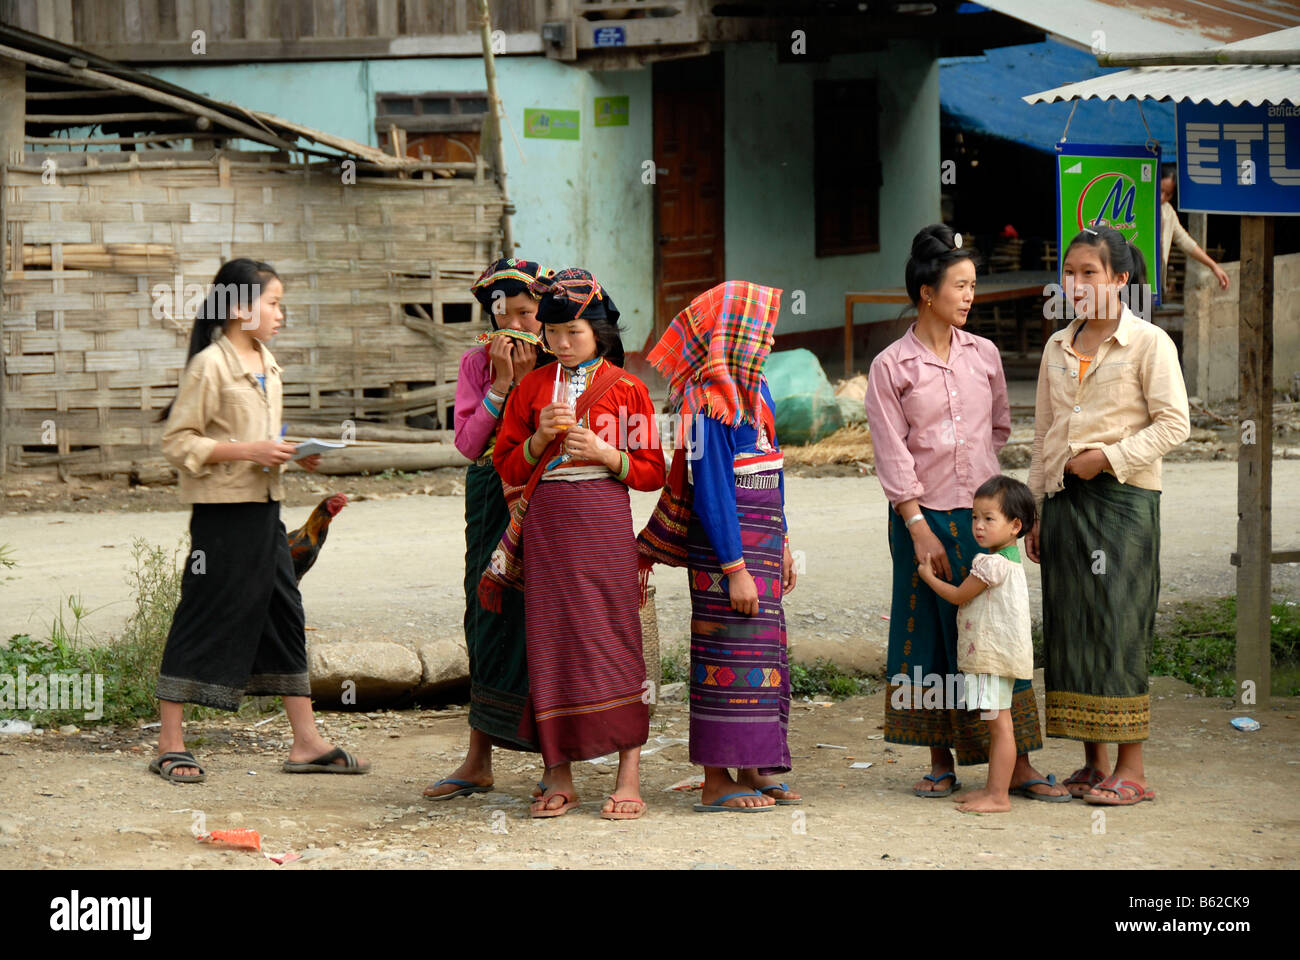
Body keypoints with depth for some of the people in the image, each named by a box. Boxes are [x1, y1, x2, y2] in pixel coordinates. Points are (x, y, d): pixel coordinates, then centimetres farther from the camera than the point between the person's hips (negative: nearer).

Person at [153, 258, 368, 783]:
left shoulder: (267, 365, 13)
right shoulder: (210, 366, -12)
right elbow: (177, 442, -14)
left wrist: (292, 455, 5)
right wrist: (249, 451, -21)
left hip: (265, 505, 8)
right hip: (223, 509, -8)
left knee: (284, 616, 9)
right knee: (204, 620, -3)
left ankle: (306, 742, 14)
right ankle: (170, 745, 6)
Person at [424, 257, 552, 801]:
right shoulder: (476, 363, 3)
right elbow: (468, 442, -6)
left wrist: (528, 379, -17)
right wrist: (500, 384, -13)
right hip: (490, 498, 3)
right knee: (487, 618, 7)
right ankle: (478, 762, 15)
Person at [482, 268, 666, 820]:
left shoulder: (625, 388, 3)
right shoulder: (534, 387, 11)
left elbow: (652, 472, 3)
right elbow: (507, 465, 11)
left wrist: (604, 453, -13)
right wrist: (541, 437, -7)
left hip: (605, 525, -3)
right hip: (546, 524, 3)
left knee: (613, 640, -6)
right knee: (550, 643, 1)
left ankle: (628, 778, -1)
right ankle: (559, 778, 8)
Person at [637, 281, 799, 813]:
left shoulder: (753, 392, 13)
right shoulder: (711, 405, -16)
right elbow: (710, 492, -19)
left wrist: (780, 544, 19)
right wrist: (735, 568, -21)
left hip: (760, 539, 9)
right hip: (723, 546, -9)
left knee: (764, 646, 12)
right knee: (730, 651, -6)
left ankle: (752, 768, 20)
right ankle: (717, 781, -1)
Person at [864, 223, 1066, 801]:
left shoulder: (984, 355, 8)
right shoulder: (890, 367, -3)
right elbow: (893, 454, -7)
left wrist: (975, 470, 8)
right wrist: (918, 527, -12)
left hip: (980, 513, 2)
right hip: (922, 517, -2)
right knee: (929, 638, 4)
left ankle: (1018, 764, 2)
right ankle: (941, 762, 14)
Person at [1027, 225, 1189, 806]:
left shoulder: (1148, 343, -4)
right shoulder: (1058, 348, 14)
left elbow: (1174, 424, -9)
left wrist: (1108, 457, -15)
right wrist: (1035, 512, 15)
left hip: (1122, 498, -6)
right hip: (1064, 498, 6)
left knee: (1119, 627, -6)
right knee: (1071, 627, 4)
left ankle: (1130, 770, -2)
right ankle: (1094, 764, 10)